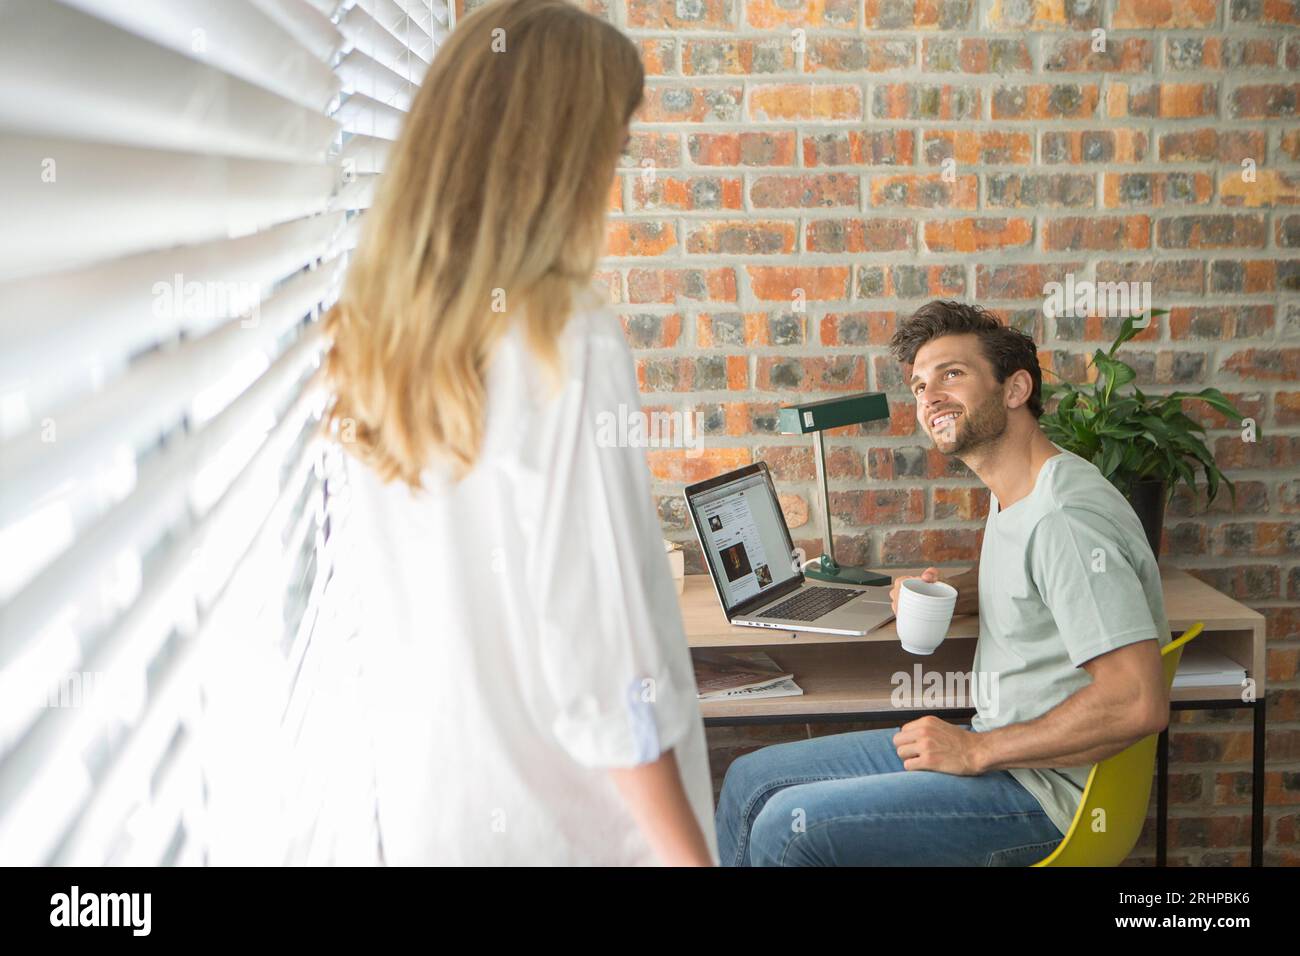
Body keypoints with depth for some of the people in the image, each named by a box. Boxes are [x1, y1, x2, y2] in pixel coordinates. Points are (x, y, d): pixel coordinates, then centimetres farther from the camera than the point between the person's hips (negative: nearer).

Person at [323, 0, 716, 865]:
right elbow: (601, 658, -22)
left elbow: (378, 579, 8)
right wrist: (686, 852, -12)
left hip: (427, 802, 6)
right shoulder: (570, 346, -23)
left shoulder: (377, 331, -1)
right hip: (563, 821, -6)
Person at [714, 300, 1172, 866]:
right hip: (992, 748, 10)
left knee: (787, 829, -21)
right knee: (750, 780, 9)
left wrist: (977, 751, -21)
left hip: (1046, 791, -10)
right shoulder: (1013, 495, 8)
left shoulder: (1065, 517, -23)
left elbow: (1138, 704, -30)